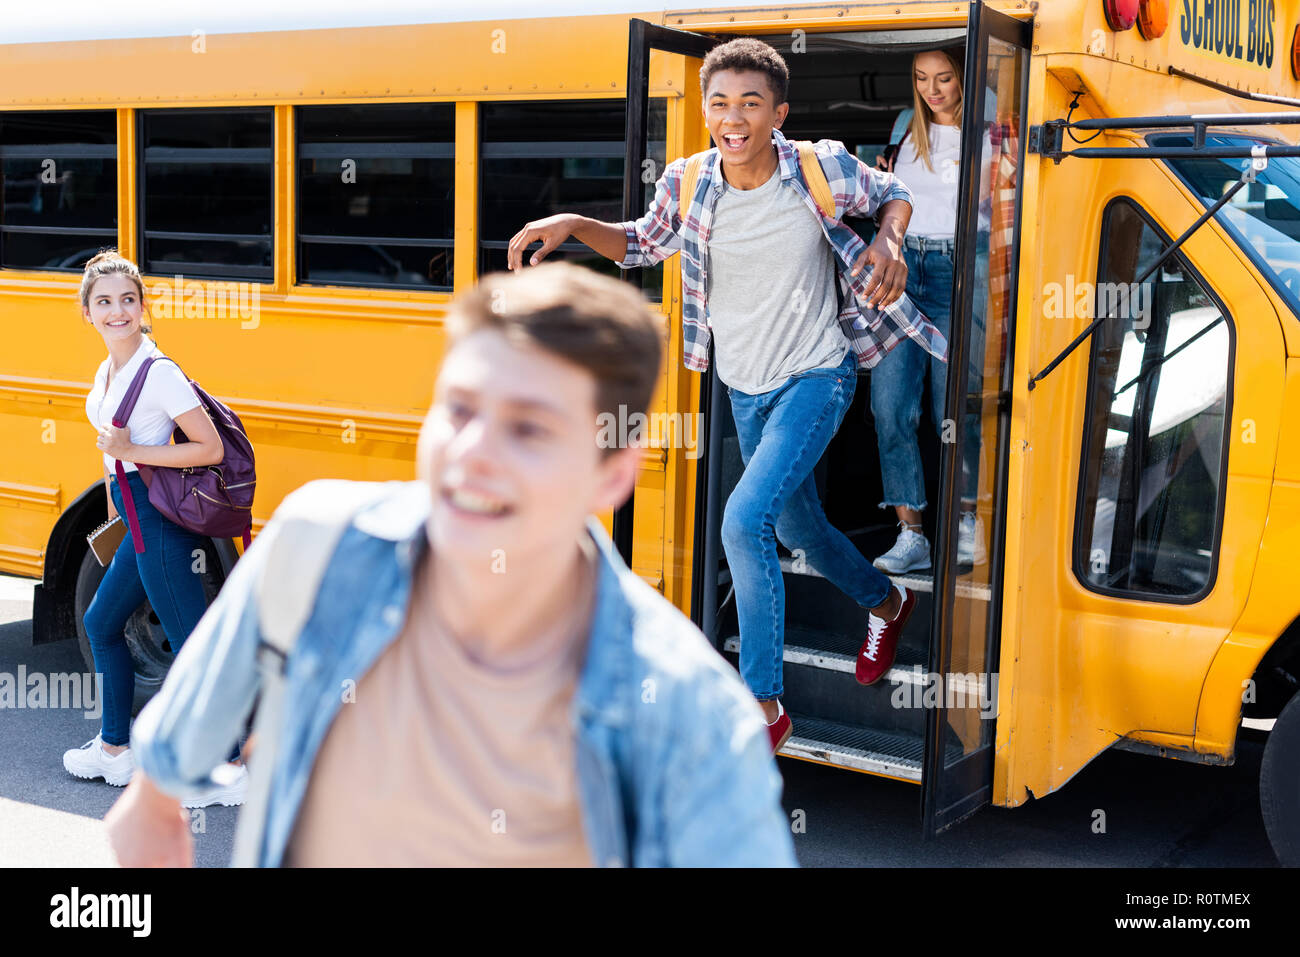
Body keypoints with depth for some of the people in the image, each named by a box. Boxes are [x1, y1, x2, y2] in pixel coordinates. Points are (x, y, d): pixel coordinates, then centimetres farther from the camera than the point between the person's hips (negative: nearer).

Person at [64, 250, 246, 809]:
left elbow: (211, 449, -19)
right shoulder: (108, 372, 11)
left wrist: (132, 452, -19)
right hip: (138, 522, 10)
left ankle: (229, 769, 1)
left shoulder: (159, 373, -15)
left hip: (160, 522, -10)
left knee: (191, 643, -6)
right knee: (101, 622, 21)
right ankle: (115, 748, 34)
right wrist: (114, 507, 21)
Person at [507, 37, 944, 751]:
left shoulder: (824, 170, -16)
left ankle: (761, 708, -10)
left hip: (815, 379, -5)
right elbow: (641, 245, 11)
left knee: (744, 520, -22)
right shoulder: (687, 186, -8)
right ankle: (885, 603, 54)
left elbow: (892, 194, 5)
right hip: (744, 389, 5)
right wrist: (575, 225, -7)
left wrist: (888, 243, -17)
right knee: (797, 526, 21)